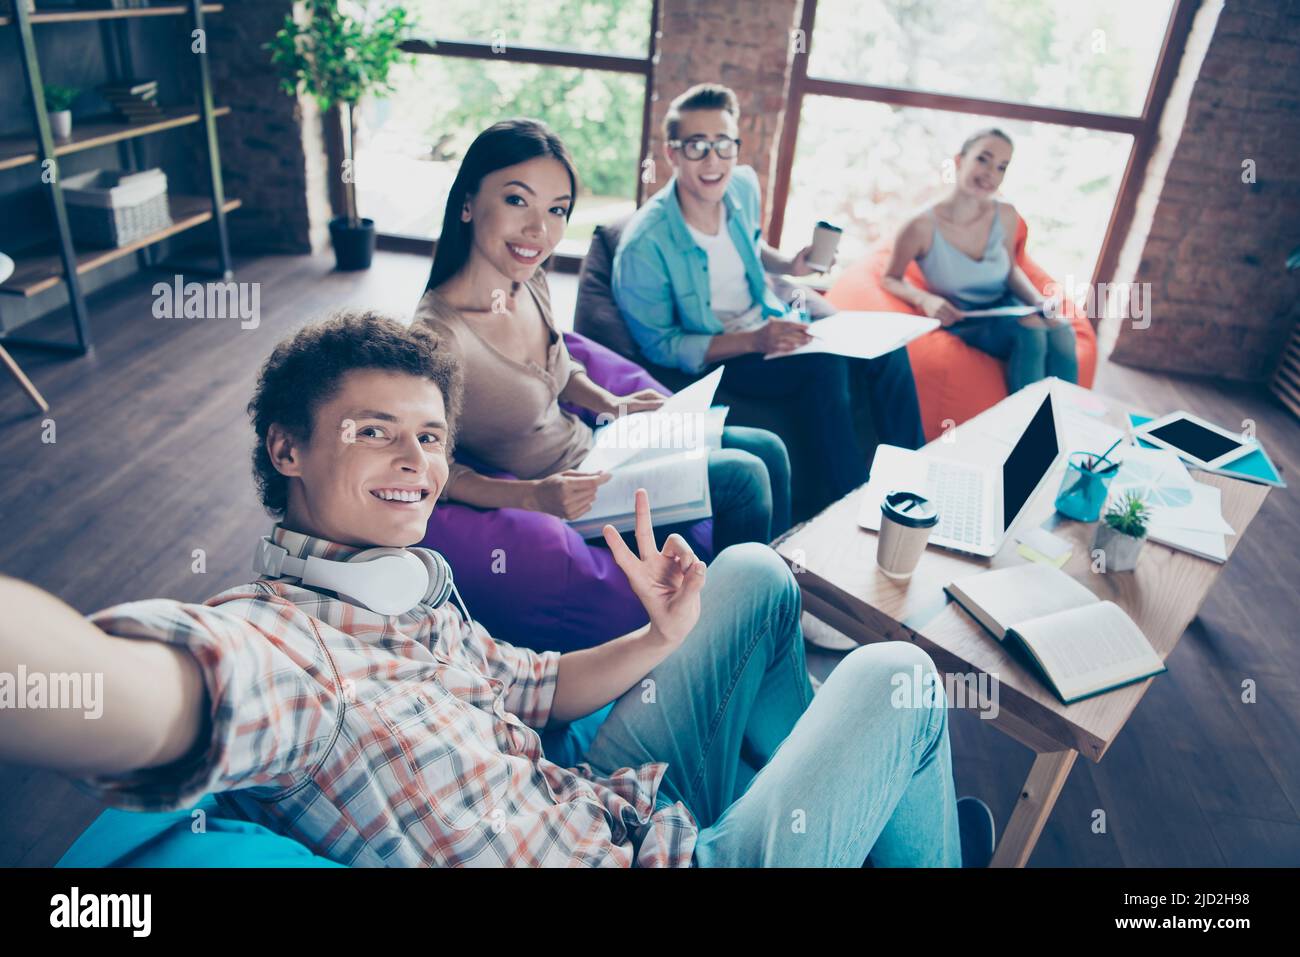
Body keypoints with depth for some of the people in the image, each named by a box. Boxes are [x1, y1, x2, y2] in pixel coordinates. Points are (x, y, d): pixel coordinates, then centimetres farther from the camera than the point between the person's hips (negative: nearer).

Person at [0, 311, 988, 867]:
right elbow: (133, 702, -50)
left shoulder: (406, 581, 2)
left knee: (756, 572, 16)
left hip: (601, 803, 9)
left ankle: (839, 787, 34)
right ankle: (917, 838, 34)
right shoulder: (274, 637, -27)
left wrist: (661, 636, -6)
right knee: (897, 675, 3)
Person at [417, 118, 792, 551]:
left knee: (766, 450, 11)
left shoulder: (531, 280, -6)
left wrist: (612, 404, -2)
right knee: (743, 477, -9)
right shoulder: (438, 336, -31)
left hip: (590, 446, 8)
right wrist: (534, 496, -33)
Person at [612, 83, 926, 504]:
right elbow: (658, 345, -19)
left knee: (886, 347, -7)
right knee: (825, 366, -30)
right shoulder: (644, 245, -25)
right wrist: (753, 341, -27)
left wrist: (785, 264, -3)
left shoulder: (744, 185, -5)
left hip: (773, 320, 7)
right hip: (721, 356, -7)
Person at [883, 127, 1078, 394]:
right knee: (1030, 334, -31)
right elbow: (890, 279, -5)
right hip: (962, 321, -4)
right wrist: (924, 299, -24)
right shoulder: (922, 226, -19)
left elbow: (1011, 269, 12)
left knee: (1060, 330, -27)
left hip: (1006, 308, 4)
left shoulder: (1006, 215, -6)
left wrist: (1039, 300, -7)